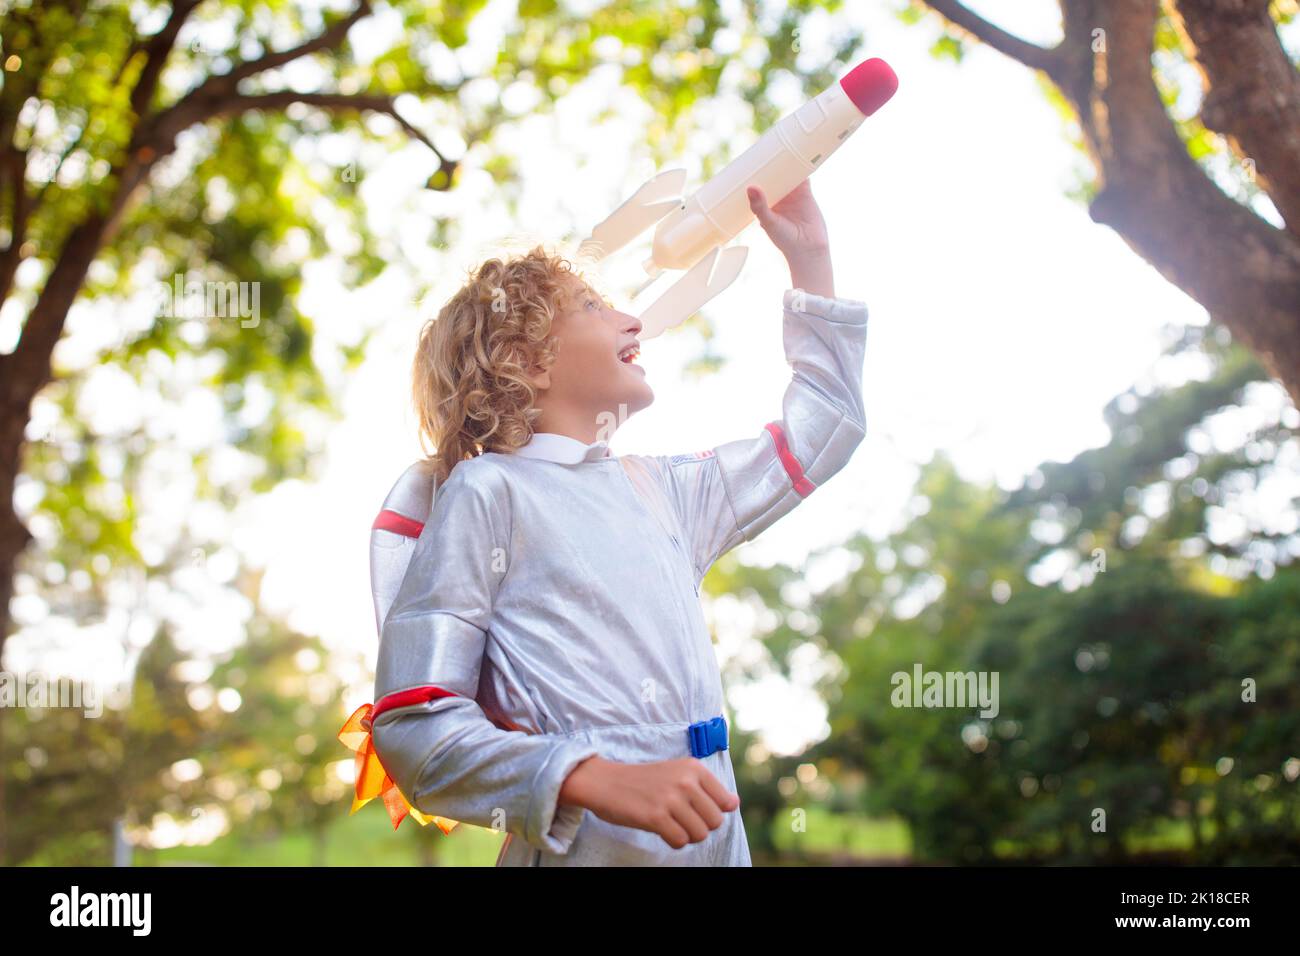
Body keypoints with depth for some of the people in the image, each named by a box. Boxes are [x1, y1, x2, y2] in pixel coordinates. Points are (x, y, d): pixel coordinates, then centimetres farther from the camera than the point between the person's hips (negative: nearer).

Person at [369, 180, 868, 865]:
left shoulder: (658, 488, 16)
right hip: (588, 849, -6)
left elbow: (816, 432, 29)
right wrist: (600, 782, -25)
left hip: (718, 844, 7)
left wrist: (810, 257, 25)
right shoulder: (489, 490, -5)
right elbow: (412, 725, -13)